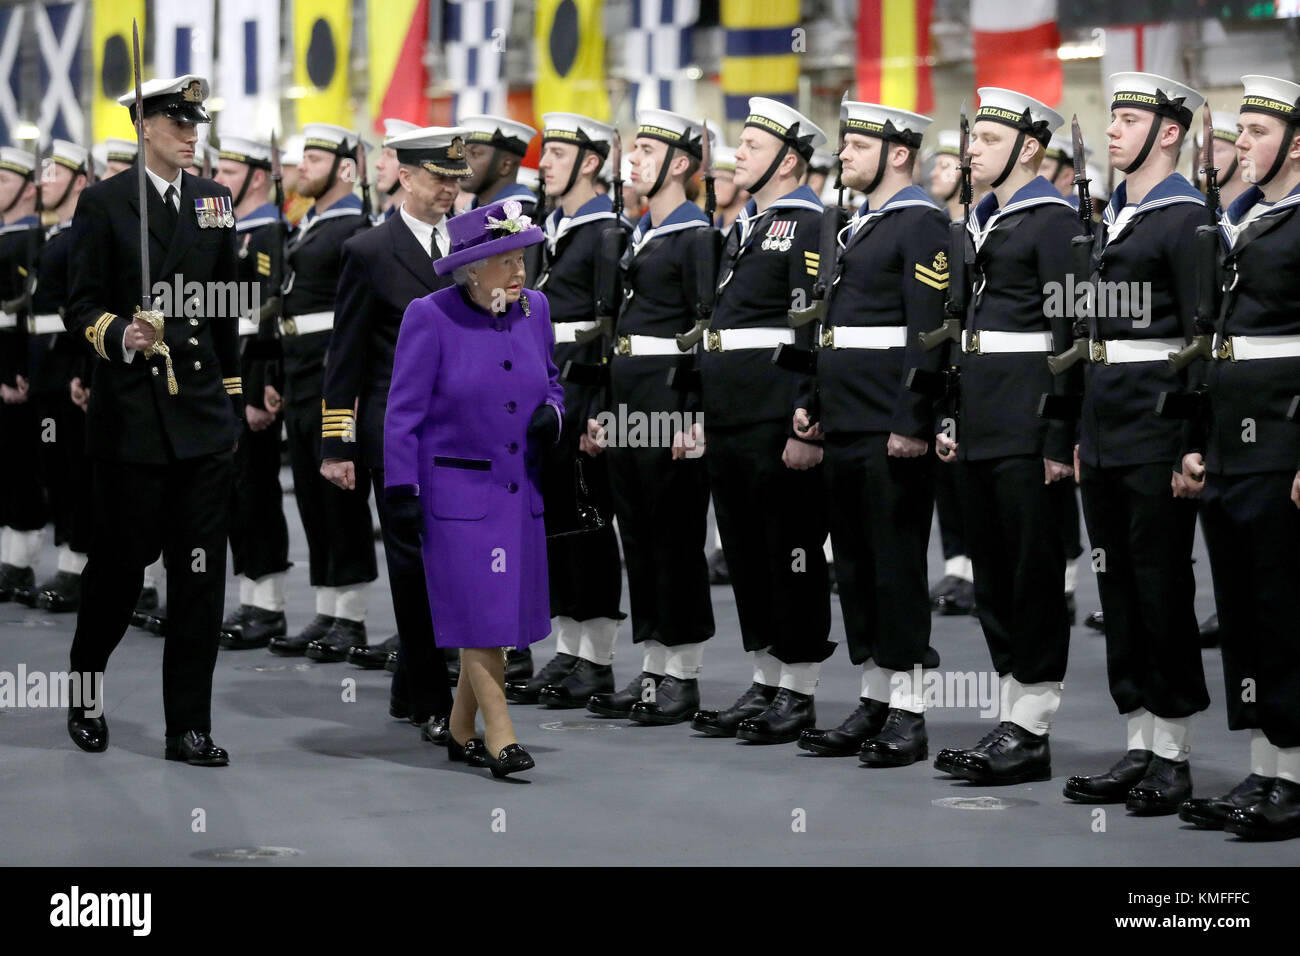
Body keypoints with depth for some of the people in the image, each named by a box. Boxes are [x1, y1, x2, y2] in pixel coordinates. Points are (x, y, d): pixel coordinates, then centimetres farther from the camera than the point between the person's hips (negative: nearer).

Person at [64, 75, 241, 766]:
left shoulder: (213, 201, 12)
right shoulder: (104, 204, -2)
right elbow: (81, 307, -4)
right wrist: (122, 337, -23)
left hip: (203, 416, 4)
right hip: (131, 416, -4)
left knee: (200, 575, 0)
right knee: (120, 563, 5)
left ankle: (188, 728, 4)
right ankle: (84, 692, 29)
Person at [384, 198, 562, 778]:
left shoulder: (533, 309, 6)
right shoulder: (430, 318, -10)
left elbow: (549, 379, 21)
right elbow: (404, 410, -7)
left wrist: (551, 414, -2)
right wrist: (401, 490, -11)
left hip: (520, 489, 6)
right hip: (456, 489, -6)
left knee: (498, 614, 9)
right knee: (479, 615, -8)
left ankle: (461, 733, 23)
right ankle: (500, 741, -6)